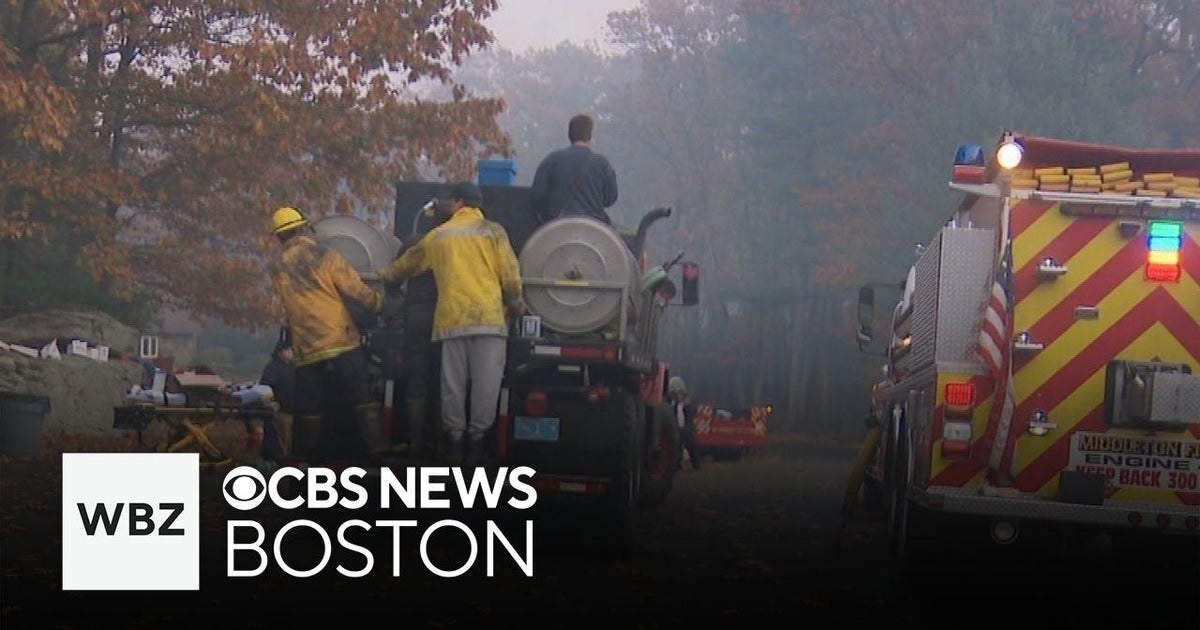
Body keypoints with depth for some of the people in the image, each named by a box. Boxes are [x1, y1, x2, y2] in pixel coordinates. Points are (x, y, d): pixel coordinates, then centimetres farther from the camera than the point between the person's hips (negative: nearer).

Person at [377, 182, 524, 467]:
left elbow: (409, 262, 31)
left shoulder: (439, 235, 14)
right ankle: (476, 440, -2)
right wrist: (516, 304, 19)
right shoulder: (493, 231, 7)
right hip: (488, 316, -2)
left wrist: (388, 274, 50)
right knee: (485, 383, 0)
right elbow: (510, 275, 1)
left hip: (452, 318, 2)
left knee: (453, 383, 6)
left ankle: (455, 440, 8)